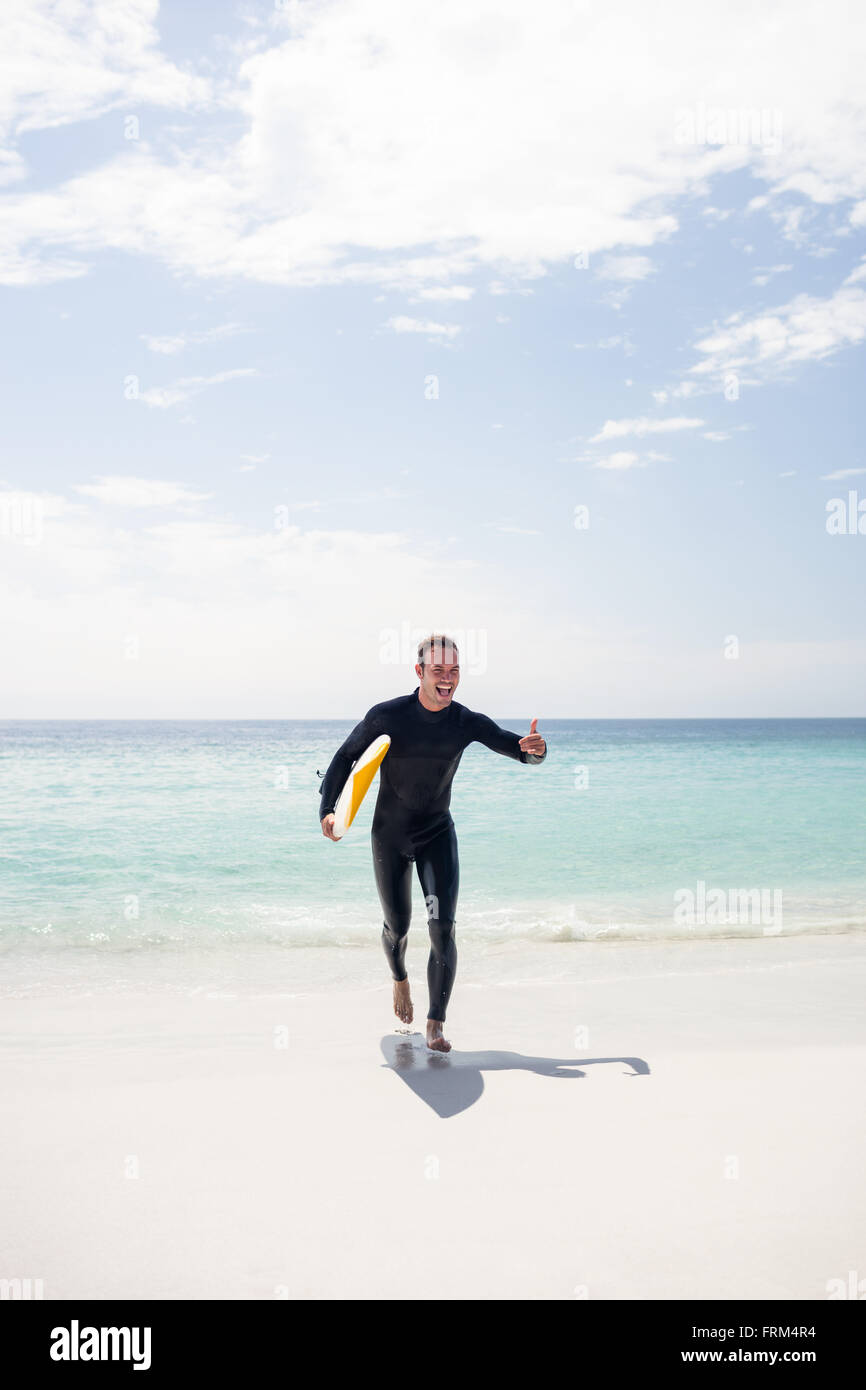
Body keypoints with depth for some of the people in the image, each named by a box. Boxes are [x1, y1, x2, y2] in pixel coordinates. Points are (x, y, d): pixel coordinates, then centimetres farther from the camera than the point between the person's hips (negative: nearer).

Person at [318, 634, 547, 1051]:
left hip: (438, 835, 1)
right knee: (398, 927, 12)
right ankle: (399, 978, 47)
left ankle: (436, 1026, -4)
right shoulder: (385, 716, -17)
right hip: (390, 837, -1)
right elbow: (345, 758, -5)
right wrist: (327, 810, -17)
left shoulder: (466, 722, -12)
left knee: (443, 929, -13)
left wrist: (535, 748, -31)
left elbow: (517, 747, -6)